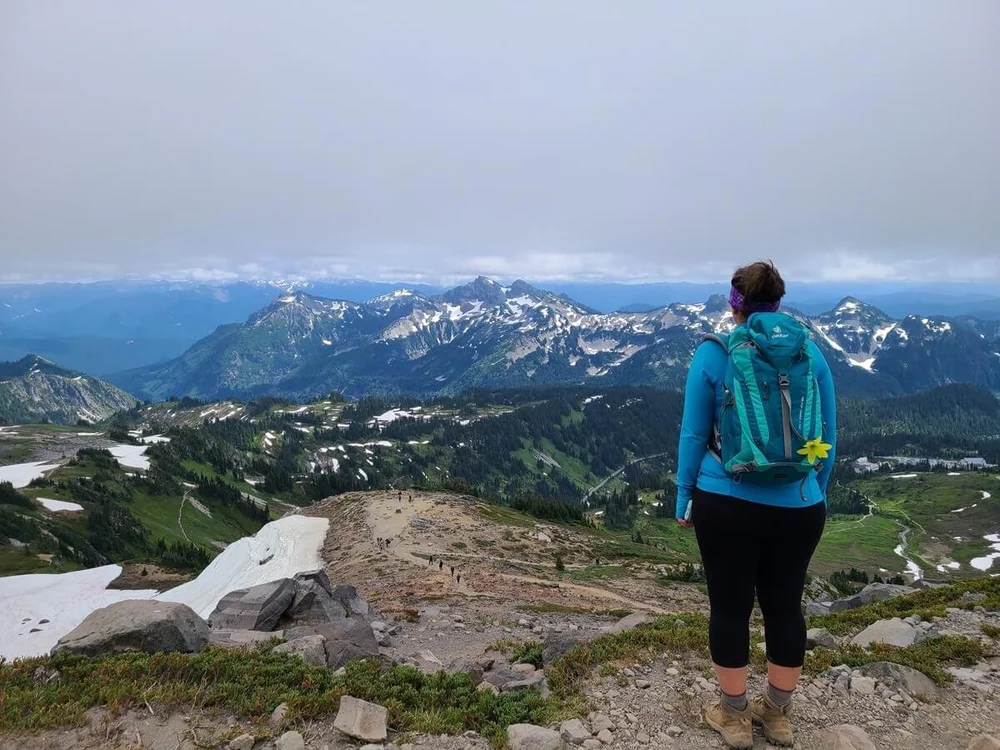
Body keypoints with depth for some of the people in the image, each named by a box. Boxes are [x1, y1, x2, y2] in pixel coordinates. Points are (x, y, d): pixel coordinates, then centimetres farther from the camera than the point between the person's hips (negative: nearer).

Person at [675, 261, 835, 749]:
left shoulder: (713, 354, -7)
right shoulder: (812, 355, 1)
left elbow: (693, 435, -3)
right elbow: (827, 439, 7)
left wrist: (684, 498, 7)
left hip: (727, 504, -3)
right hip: (799, 508, 3)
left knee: (730, 607, 11)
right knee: (785, 605, 16)